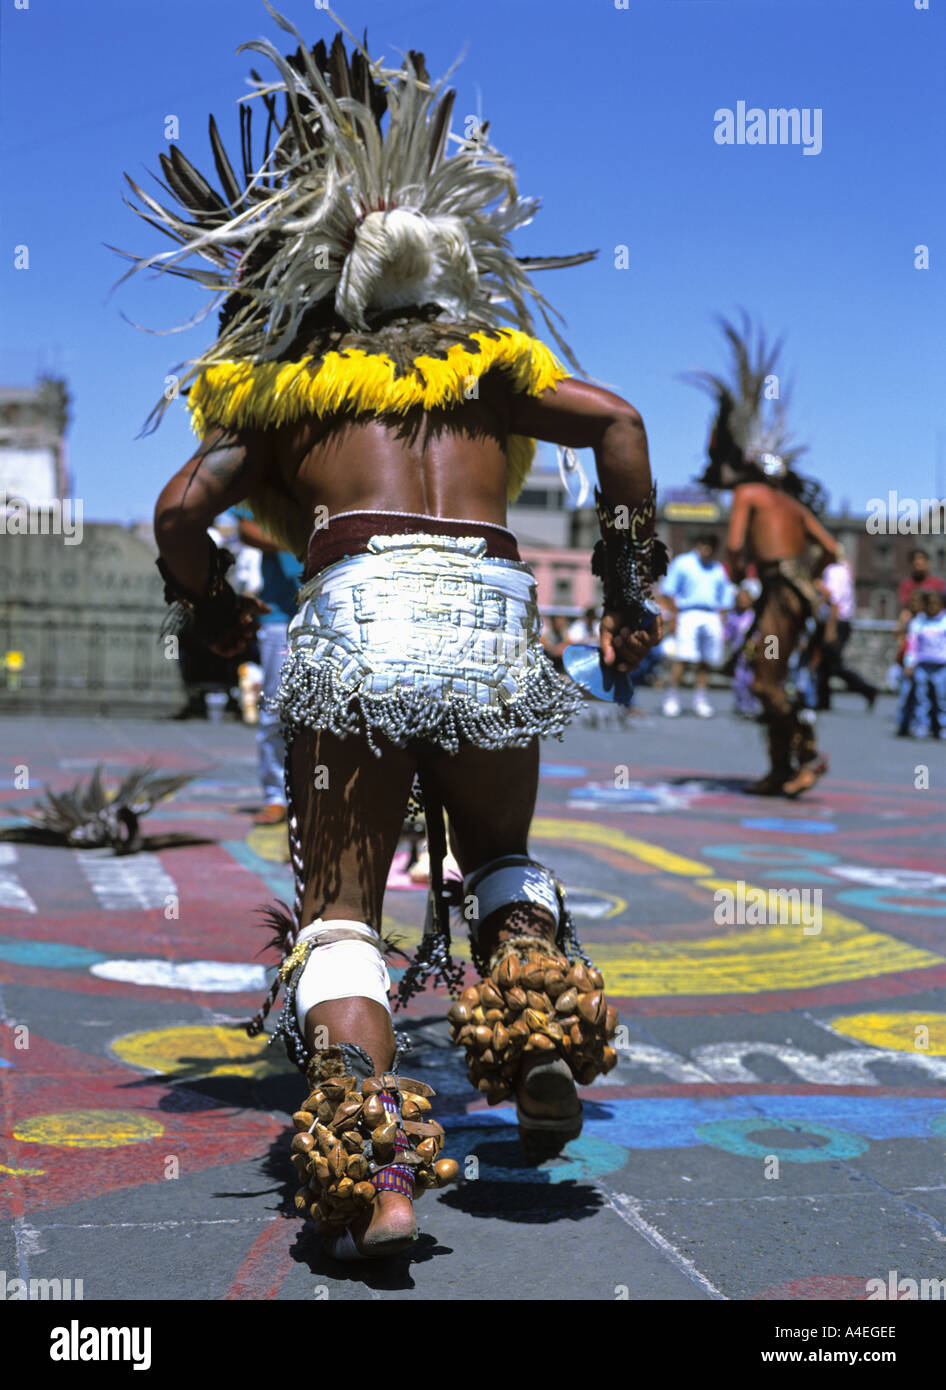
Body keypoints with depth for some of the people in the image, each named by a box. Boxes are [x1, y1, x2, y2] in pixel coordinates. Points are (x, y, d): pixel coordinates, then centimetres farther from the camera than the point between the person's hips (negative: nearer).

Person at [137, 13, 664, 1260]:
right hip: (492, 604, 2)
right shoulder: (486, 362, 26)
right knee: (501, 857, 26)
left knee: (338, 908, 5)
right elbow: (617, 423, 12)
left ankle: (376, 1172, -17)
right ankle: (543, 1024, -4)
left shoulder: (289, 390, 22)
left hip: (355, 609, -1)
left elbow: (180, 509, 12)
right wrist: (629, 591, 17)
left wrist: (216, 615, 29)